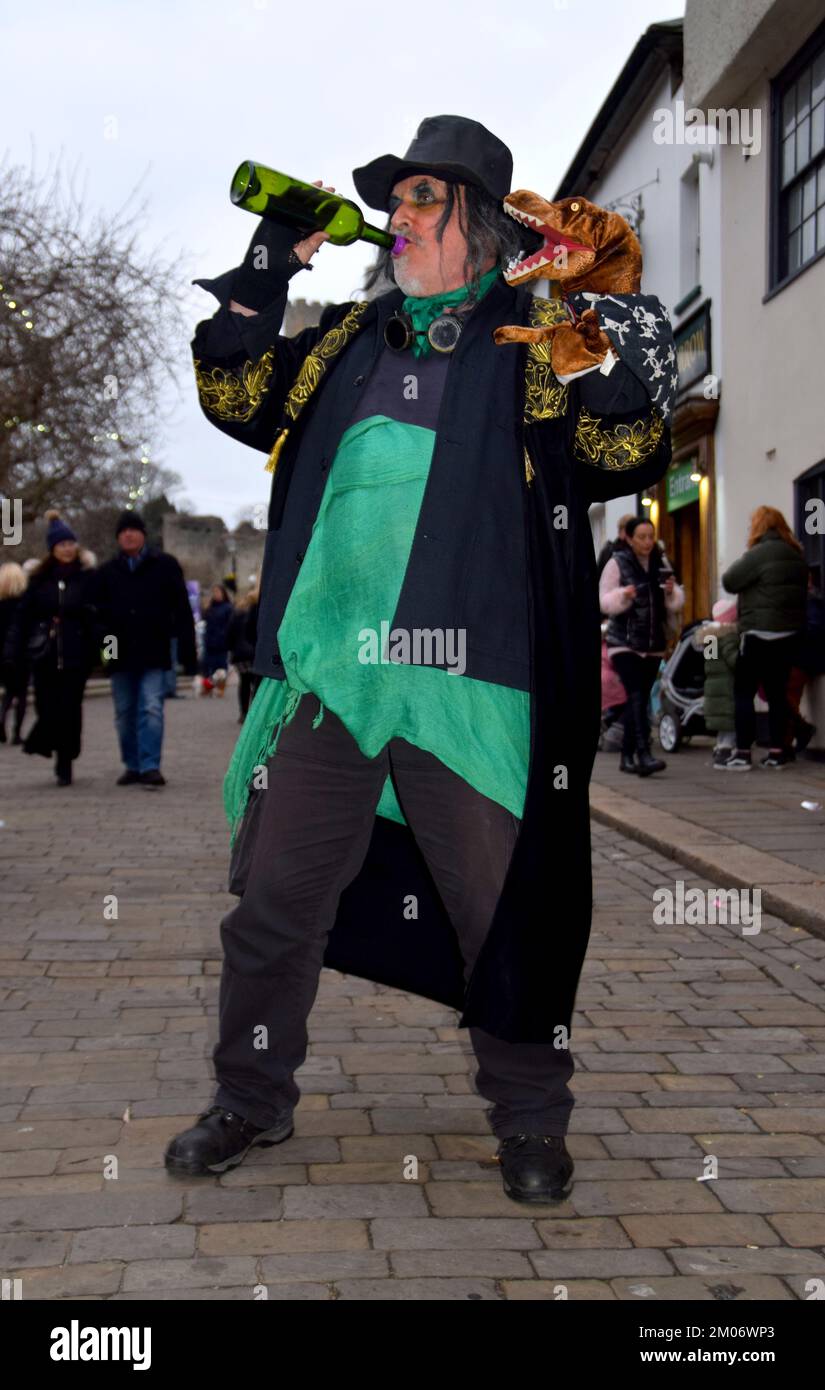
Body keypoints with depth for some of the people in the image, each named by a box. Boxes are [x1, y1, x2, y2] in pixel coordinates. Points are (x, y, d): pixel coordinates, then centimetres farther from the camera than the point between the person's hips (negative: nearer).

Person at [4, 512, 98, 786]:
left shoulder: (88, 577, -1)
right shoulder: (40, 579, 5)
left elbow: (98, 614, -4)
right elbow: (22, 616, 5)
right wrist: (14, 652, -1)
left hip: (76, 655, -2)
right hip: (45, 654, 2)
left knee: (69, 709, 0)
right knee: (47, 708, 2)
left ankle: (64, 765, 15)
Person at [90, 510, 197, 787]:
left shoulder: (165, 565, 3)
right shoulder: (108, 572, 10)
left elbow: (182, 611, 0)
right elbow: (99, 612, 10)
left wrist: (187, 652, -6)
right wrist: (102, 642, -6)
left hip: (154, 653, -3)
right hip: (121, 655, 4)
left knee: (151, 708, -12)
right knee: (124, 713, 9)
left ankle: (150, 766, -11)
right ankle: (132, 765, 19)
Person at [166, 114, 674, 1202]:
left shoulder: (537, 336, 5)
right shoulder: (348, 336, 19)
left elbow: (624, 457, -4)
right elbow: (240, 402, 20)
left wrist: (622, 376, -22)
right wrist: (260, 284, 9)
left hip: (468, 677, -4)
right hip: (329, 672, 4)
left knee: (503, 904, 5)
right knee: (275, 894, 9)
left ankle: (529, 1119, 23)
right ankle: (253, 1099, 27)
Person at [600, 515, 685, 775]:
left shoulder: (661, 562, 10)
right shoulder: (617, 563, -3)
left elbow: (676, 605, 12)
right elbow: (604, 601, -5)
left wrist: (672, 591, -10)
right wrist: (624, 595, -24)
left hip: (653, 644, 5)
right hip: (624, 643, -5)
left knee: (640, 699, 8)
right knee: (637, 696, -18)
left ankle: (627, 756, 19)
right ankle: (643, 754, -26)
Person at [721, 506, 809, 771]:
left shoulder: (761, 553, -14)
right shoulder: (797, 555, 13)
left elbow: (729, 581, -12)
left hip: (760, 633, -8)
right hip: (790, 633, 8)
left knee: (743, 692, -2)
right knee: (778, 692, 11)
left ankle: (743, 753, -4)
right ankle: (777, 753, 12)